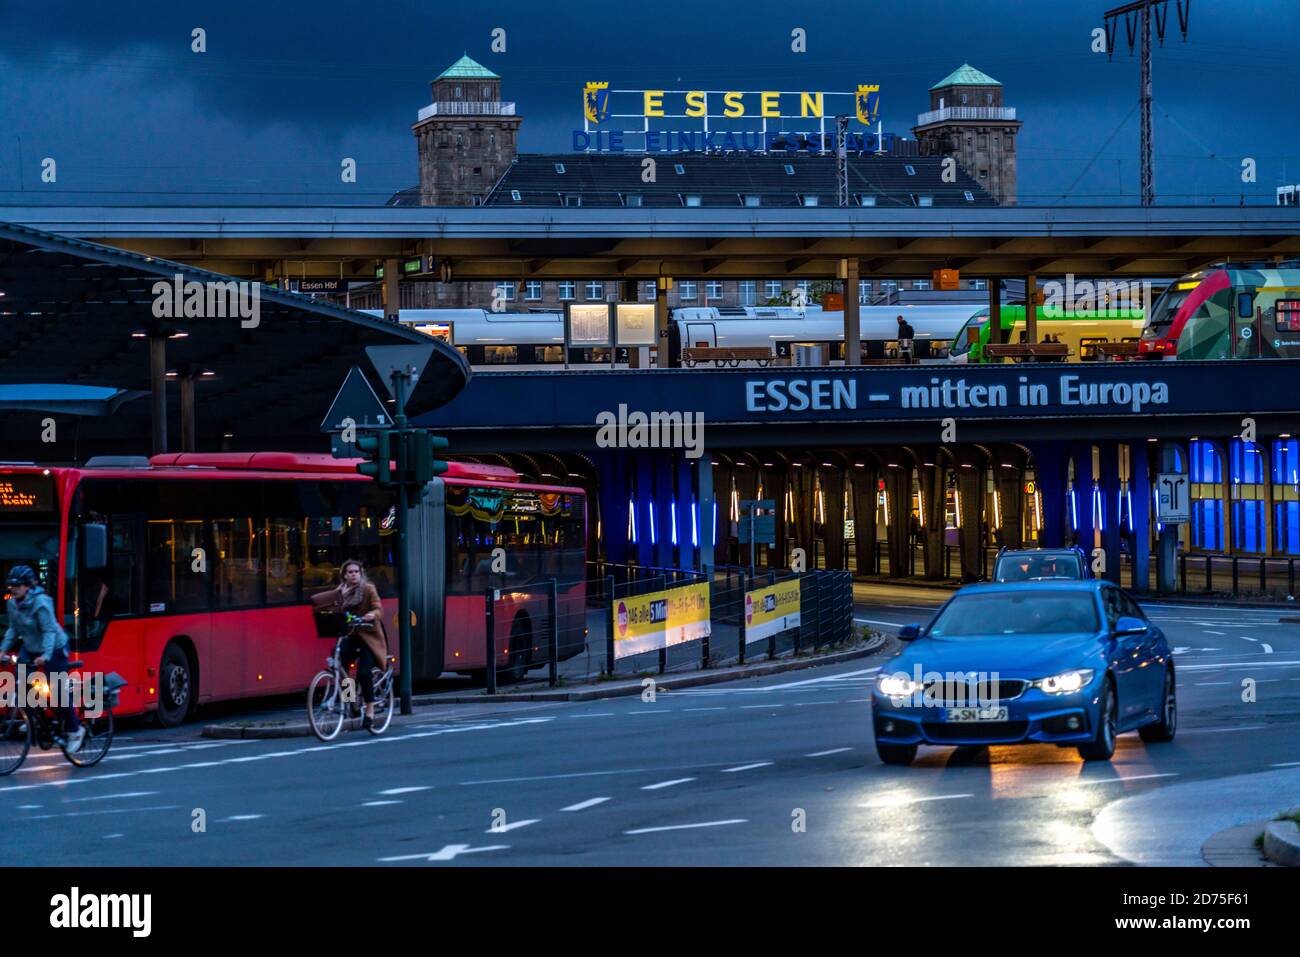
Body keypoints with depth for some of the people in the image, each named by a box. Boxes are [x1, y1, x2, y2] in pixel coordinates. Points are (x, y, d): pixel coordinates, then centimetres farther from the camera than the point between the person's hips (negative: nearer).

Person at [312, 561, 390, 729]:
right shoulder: (342, 592, 10)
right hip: (351, 635, 5)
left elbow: (378, 608, -15)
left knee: (363, 671, -20)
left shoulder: (368, 589, -4)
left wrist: (372, 614, -36)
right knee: (338, 665, -19)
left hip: (369, 635, -5)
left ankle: (370, 710, -9)